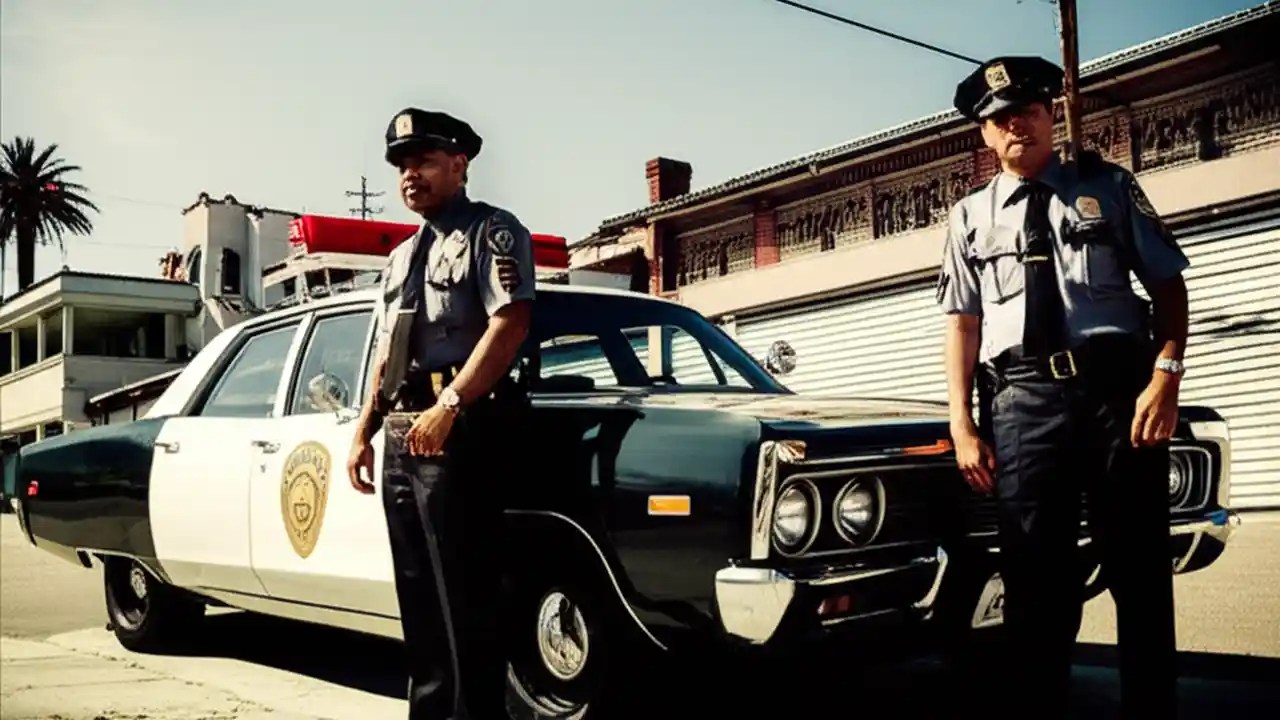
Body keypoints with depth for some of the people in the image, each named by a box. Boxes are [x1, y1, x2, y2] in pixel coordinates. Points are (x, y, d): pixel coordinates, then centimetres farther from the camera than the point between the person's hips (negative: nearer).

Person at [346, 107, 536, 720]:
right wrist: (363, 433, 15)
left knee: (462, 593, -8)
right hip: (401, 433, 8)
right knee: (418, 594, 11)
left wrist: (448, 405, -20)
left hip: (458, 427, -8)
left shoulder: (491, 230, 0)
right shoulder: (401, 256, 23)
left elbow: (511, 325, -14)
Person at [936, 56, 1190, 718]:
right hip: (1021, 398, 0)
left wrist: (1165, 373, -9)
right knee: (1036, 584, 5)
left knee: (1141, 571, 6)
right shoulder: (971, 216, 13)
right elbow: (962, 321, 8)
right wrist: (963, 424, -1)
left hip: (1116, 383, 0)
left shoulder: (1108, 187, 12)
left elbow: (1167, 283, 6)